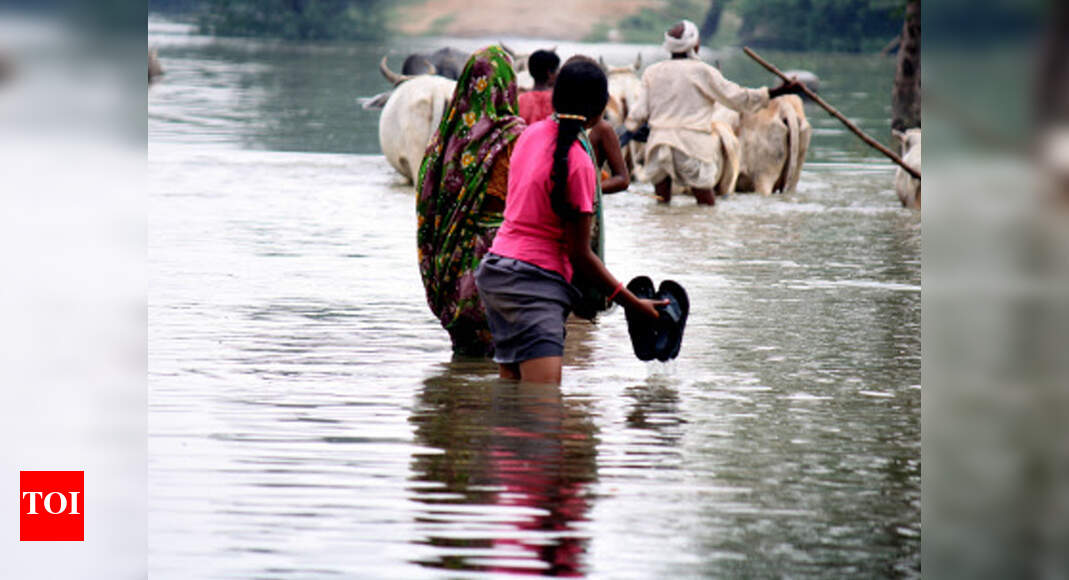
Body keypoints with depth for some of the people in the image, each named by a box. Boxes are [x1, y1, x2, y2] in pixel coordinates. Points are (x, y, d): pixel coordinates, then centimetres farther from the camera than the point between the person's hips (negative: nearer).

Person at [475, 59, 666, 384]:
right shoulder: (578, 163, -15)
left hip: (496, 269, 9)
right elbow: (580, 254, -12)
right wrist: (633, 304, -5)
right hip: (535, 284, -9)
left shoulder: (531, 135, 8)